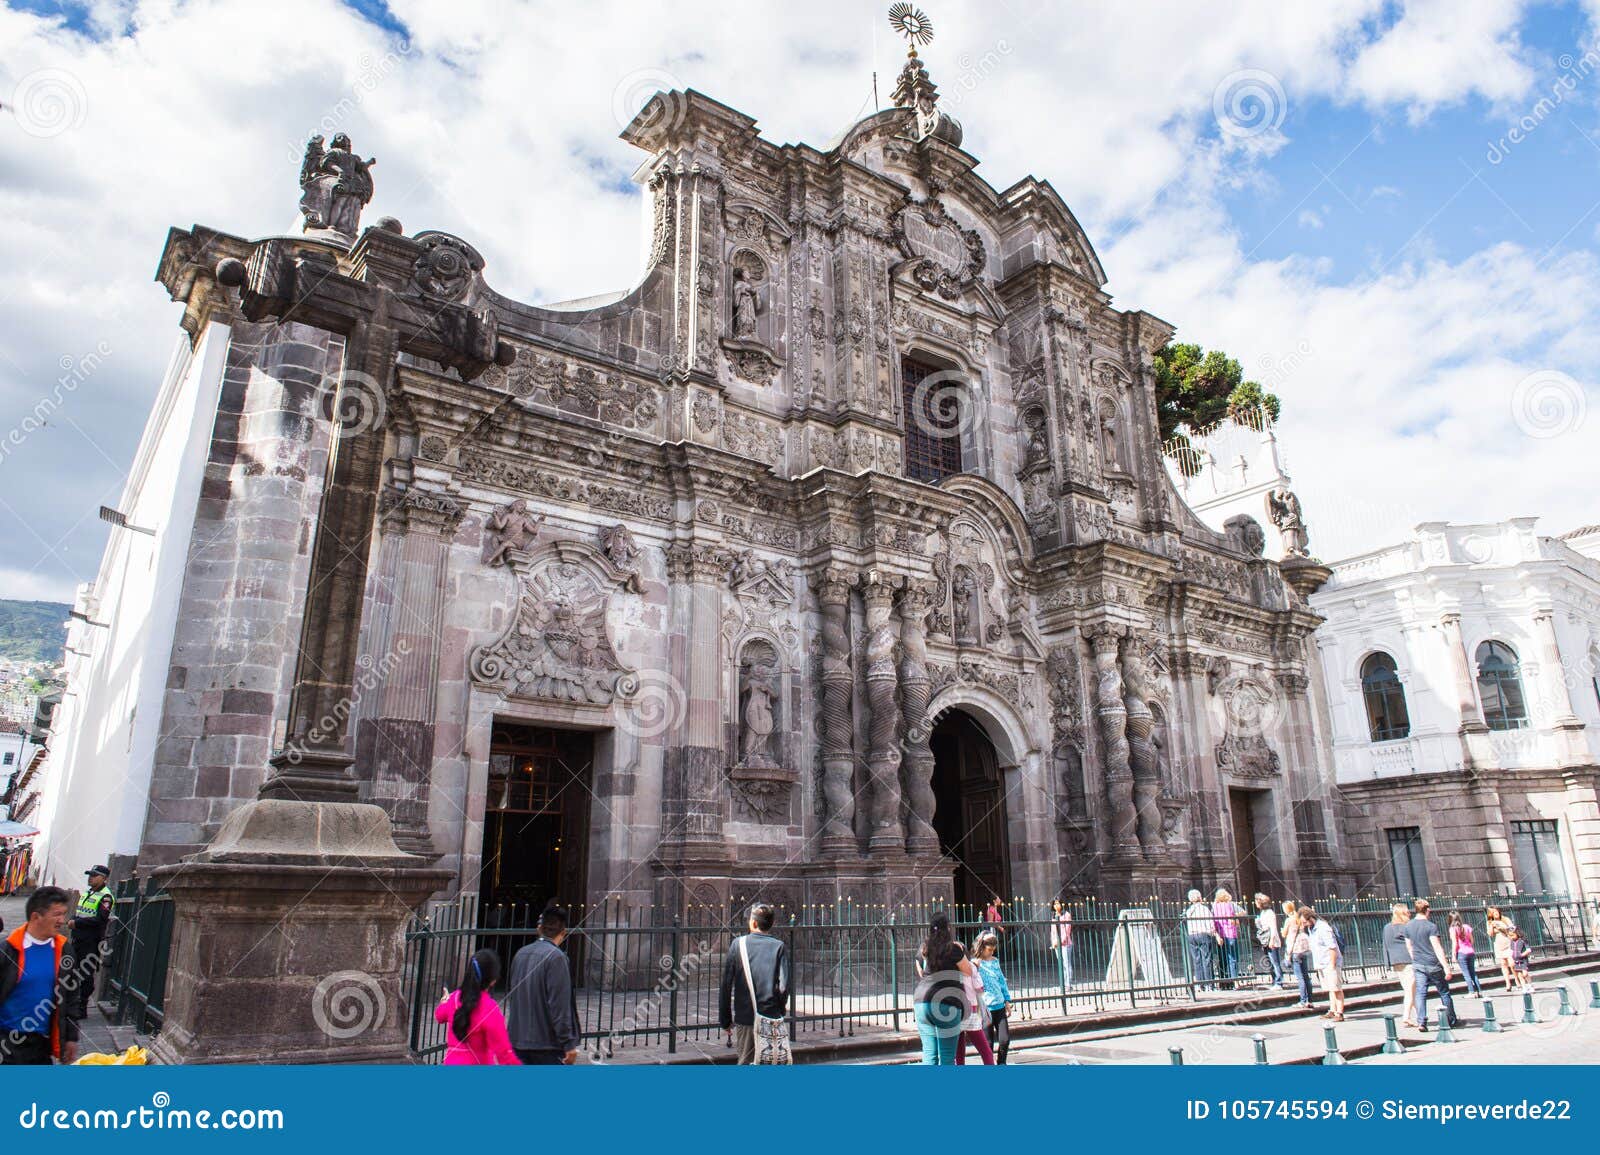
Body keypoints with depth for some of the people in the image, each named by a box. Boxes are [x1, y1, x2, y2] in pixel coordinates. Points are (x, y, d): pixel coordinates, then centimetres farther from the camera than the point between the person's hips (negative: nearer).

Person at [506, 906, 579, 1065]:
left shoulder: (520, 954, 8)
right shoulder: (556, 957, -15)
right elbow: (559, 1005, -18)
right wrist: (569, 1044, -14)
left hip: (519, 1041, 7)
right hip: (547, 1043, -7)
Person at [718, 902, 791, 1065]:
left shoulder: (738, 944, -1)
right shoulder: (779, 946, -3)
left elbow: (726, 985, 0)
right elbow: (783, 986, -9)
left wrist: (725, 1021, 7)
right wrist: (780, 1010, 9)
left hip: (744, 1017, 0)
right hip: (771, 1017, 0)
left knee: (745, 1062, 10)